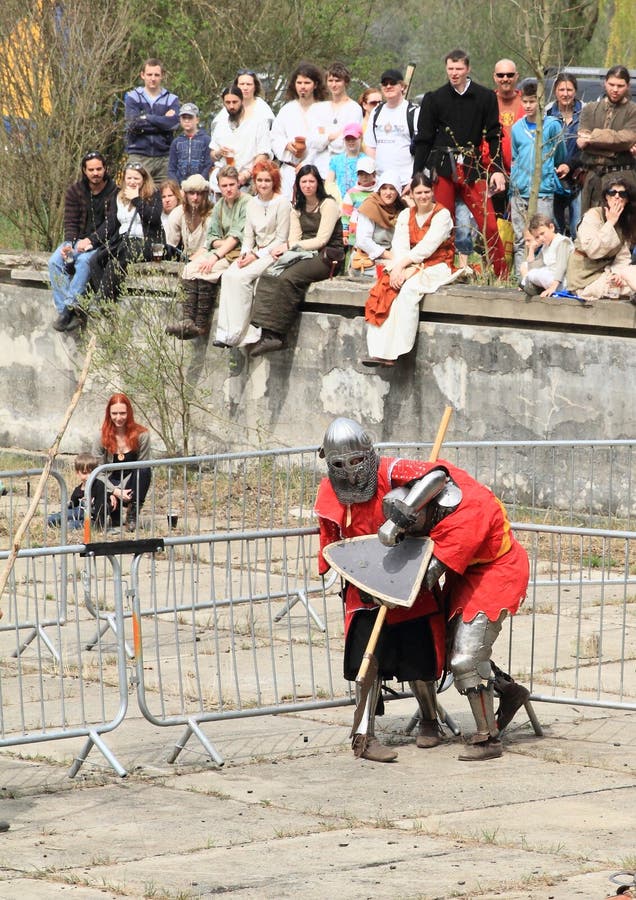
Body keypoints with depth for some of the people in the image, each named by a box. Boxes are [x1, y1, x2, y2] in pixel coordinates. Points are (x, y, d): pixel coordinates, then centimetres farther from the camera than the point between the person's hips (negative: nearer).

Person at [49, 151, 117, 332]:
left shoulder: (114, 193, -4)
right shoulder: (75, 191, 7)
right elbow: (70, 222, 3)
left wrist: (91, 241, -21)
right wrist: (69, 243, -15)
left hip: (100, 243, -4)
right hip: (78, 240, 4)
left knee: (83, 261, -35)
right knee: (55, 261, -23)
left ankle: (68, 308, -36)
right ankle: (66, 310, -30)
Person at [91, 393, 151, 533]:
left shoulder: (141, 435, -8)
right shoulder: (102, 437, -4)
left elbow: (142, 468, -9)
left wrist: (120, 489, -18)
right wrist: (115, 492, -22)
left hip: (130, 487, 1)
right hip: (110, 486, -1)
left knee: (144, 470, -31)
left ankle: (132, 516, -18)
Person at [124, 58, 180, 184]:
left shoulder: (171, 99, 11)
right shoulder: (133, 97, 8)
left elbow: (174, 122, -7)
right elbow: (133, 123, -8)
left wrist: (146, 117, -8)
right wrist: (164, 120, -5)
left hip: (164, 157, 1)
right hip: (139, 156, -1)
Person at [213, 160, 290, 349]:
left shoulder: (282, 202, -7)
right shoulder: (252, 203, 13)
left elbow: (281, 239, -10)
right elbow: (248, 236, 16)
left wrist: (257, 255, -15)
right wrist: (244, 254, -5)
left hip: (274, 254, -6)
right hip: (256, 253, 6)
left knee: (241, 277, -27)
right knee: (228, 275, -21)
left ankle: (237, 334, -23)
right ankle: (226, 333, -27)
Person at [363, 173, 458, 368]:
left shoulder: (442, 215, -4)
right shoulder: (406, 215, 14)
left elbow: (427, 247, -14)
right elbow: (399, 245, 1)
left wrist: (402, 264, -17)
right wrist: (397, 266, -18)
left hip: (437, 266, -5)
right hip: (411, 266, 5)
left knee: (409, 288, -33)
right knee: (385, 288, -25)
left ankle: (392, 352, -34)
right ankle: (379, 350, -33)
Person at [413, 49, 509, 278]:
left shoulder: (485, 98, 6)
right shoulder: (434, 99, 7)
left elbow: (494, 136, 8)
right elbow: (423, 139, 9)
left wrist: (498, 170, -2)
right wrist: (417, 176, 4)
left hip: (473, 168, -1)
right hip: (443, 169, 1)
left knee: (489, 225, -8)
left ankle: (502, 275, -2)